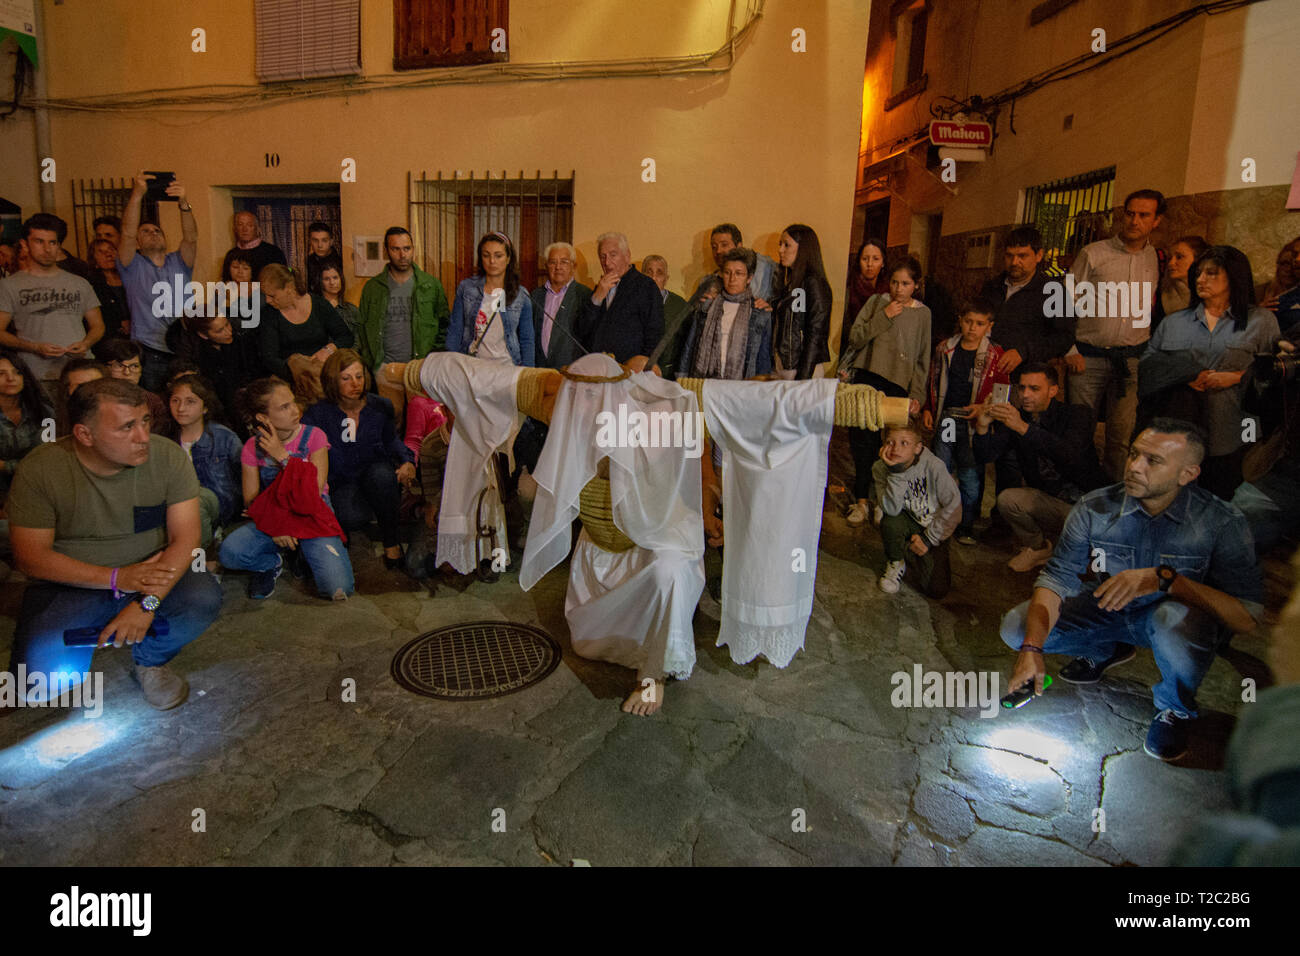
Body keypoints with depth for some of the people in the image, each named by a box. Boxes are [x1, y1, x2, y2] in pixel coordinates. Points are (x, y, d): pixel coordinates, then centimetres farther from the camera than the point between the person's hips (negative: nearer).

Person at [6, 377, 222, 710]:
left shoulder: (168, 456, -12)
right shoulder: (39, 470, -13)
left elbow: (184, 537, -14)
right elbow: (31, 556, -12)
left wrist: (148, 602, -27)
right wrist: (117, 578, -24)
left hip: (151, 575, 1)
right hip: (70, 584, -1)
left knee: (204, 598, -28)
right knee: (39, 664, -25)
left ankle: (150, 660, 4)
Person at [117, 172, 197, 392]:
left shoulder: (178, 263, 15)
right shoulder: (133, 267, 9)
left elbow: (191, 238, -3)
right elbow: (128, 233, -7)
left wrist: (184, 204, -20)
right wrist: (137, 194, -17)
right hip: (150, 356, -2)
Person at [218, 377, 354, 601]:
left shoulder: (313, 436, -7)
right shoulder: (253, 448, -1)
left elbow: (315, 491, -14)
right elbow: (251, 500, 2)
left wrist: (282, 456, -17)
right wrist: (273, 527, -17)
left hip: (312, 517, -1)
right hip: (273, 518, 2)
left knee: (339, 590, -22)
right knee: (230, 552, -29)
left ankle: (305, 554, 11)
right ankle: (272, 563, 5)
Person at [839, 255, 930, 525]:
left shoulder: (923, 313, 10)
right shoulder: (876, 302, 9)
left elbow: (923, 359, 12)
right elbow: (855, 339, 0)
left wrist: (916, 394, 6)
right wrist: (884, 317, -9)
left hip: (899, 386, 0)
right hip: (868, 379, 0)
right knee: (862, 439, -7)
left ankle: (881, 502, 11)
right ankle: (861, 500, 6)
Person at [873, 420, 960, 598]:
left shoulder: (934, 467, -21)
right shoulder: (880, 469, -17)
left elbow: (953, 506, -12)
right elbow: (892, 509, -29)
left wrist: (929, 538, -12)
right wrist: (896, 472, -39)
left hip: (934, 529, -1)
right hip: (908, 525, 1)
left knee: (935, 589, -13)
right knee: (890, 522, -36)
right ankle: (895, 563, -2)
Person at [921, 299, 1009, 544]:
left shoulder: (995, 356, 0)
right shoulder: (944, 349, 8)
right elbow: (932, 383, 16)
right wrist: (927, 409, 7)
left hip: (974, 423, -2)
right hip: (945, 420, 2)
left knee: (971, 476, 1)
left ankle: (966, 526, 15)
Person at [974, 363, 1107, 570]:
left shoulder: (1077, 414, -10)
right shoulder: (1014, 418, 0)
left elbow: (1070, 454, -31)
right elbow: (983, 458, -8)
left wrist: (1023, 427, -41)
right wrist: (983, 426, -28)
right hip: (1048, 502, 3)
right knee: (1006, 499, -23)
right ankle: (1036, 547, 4)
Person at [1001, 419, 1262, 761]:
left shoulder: (1221, 521, -23)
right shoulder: (1094, 508, -17)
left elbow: (1245, 618, -29)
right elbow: (1057, 578, -19)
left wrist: (1163, 578, -43)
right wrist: (1032, 648, -33)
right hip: (1106, 610, 4)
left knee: (1178, 619, -39)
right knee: (1016, 627, -13)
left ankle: (1176, 708, -4)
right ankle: (1107, 650, 18)